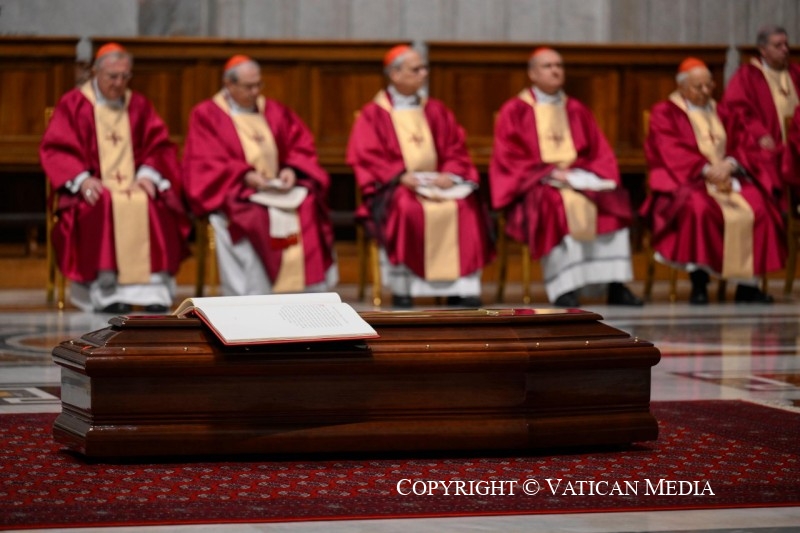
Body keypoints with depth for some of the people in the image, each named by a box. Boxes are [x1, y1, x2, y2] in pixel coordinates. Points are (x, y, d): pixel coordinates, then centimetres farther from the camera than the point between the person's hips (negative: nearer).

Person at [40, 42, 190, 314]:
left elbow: (159, 147, 11)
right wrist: (82, 179, -18)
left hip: (134, 186, 3)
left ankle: (153, 288, -31)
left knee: (156, 206, -29)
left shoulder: (139, 105, 14)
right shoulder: (73, 104, 5)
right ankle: (107, 291, -36)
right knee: (103, 208, -36)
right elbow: (55, 150, -2)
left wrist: (148, 175, -10)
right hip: (95, 188, -3)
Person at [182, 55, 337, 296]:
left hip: (280, 189, 4)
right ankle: (250, 297, -34)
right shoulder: (205, 115, 4)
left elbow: (302, 145, 14)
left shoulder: (275, 111, 17)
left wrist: (291, 169, -9)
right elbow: (203, 163, -6)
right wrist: (244, 176, -20)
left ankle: (313, 290, -23)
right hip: (232, 191, -4)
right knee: (254, 215, -37)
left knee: (309, 205, -25)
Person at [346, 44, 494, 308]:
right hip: (394, 187, -4)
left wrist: (450, 174, -10)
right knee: (406, 207, -38)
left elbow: (455, 149, 12)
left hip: (438, 184, 4)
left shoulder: (435, 110, 17)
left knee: (467, 206, -26)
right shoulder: (374, 114, 5)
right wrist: (401, 176, -20)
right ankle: (401, 291, -29)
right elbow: (366, 157, -6)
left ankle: (463, 289, -25)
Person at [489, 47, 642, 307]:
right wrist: (551, 173, -16)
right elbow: (509, 158, -5)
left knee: (615, 201, -24)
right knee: (557, 204, -37)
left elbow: (599, 152, 14)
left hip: (579, 180, 4)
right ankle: (564, 287, -38)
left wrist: (580, 175, -8)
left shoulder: (577, 110, 17)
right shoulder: (514, 111, 4)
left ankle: (616, 285, -27)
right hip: (536, 185, -4)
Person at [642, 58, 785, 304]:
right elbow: (672, 153, -9)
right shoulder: (664, 113, 5)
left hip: (726, 176, 5)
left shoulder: (719, 111, 20)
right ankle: (698, 282, -32)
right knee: (699, 207, -39)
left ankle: (747, 283, -21)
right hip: (685, 180, -5)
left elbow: (739, 144, 10)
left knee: (759, 206, -24)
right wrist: (706, 169, -24)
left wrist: (729, 164, -14)